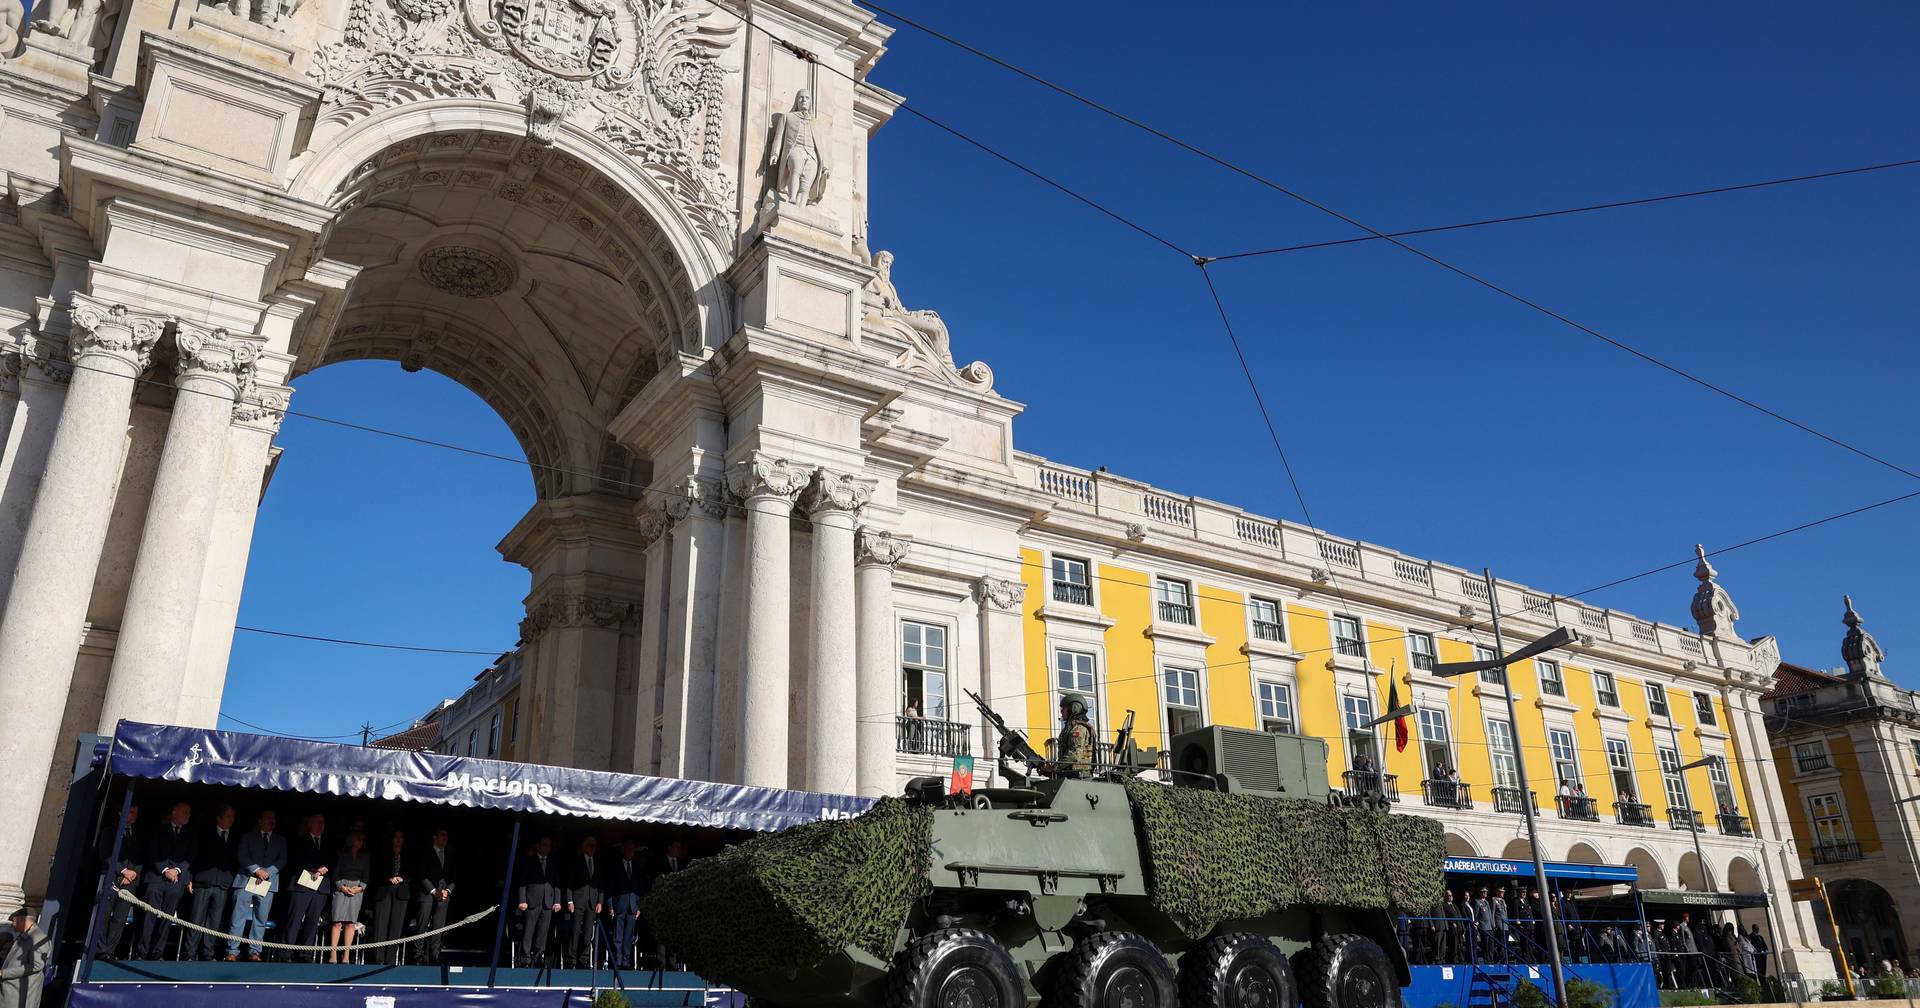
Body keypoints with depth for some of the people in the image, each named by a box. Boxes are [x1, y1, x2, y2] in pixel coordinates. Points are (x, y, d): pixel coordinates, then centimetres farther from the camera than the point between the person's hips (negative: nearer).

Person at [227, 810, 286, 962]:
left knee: (261, 919, -2)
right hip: (246, 880, -2)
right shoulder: (248, 837, 12)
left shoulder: (281, 840, 17)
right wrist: (256, 870, -11)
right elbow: (242, 857, 2)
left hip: (268, 883, 2)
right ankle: (232, 952, -2)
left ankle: (254, 952, 1)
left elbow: (282, 861, 9)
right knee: (238, 918, -6)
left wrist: (267, 871, -7)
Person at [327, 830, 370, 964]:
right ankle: (333, 954, -12)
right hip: (341, 888, -2)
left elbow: (366, 876, 12)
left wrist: (360, 887, -5)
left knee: (351, 922, -5)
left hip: (357, 889, 2)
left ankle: (346, 955, -7)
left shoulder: (365, 857, 16)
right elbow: (334, 873, 4)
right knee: (337, 921, -11)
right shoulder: (341, 855, 9)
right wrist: (342, 886, -9)